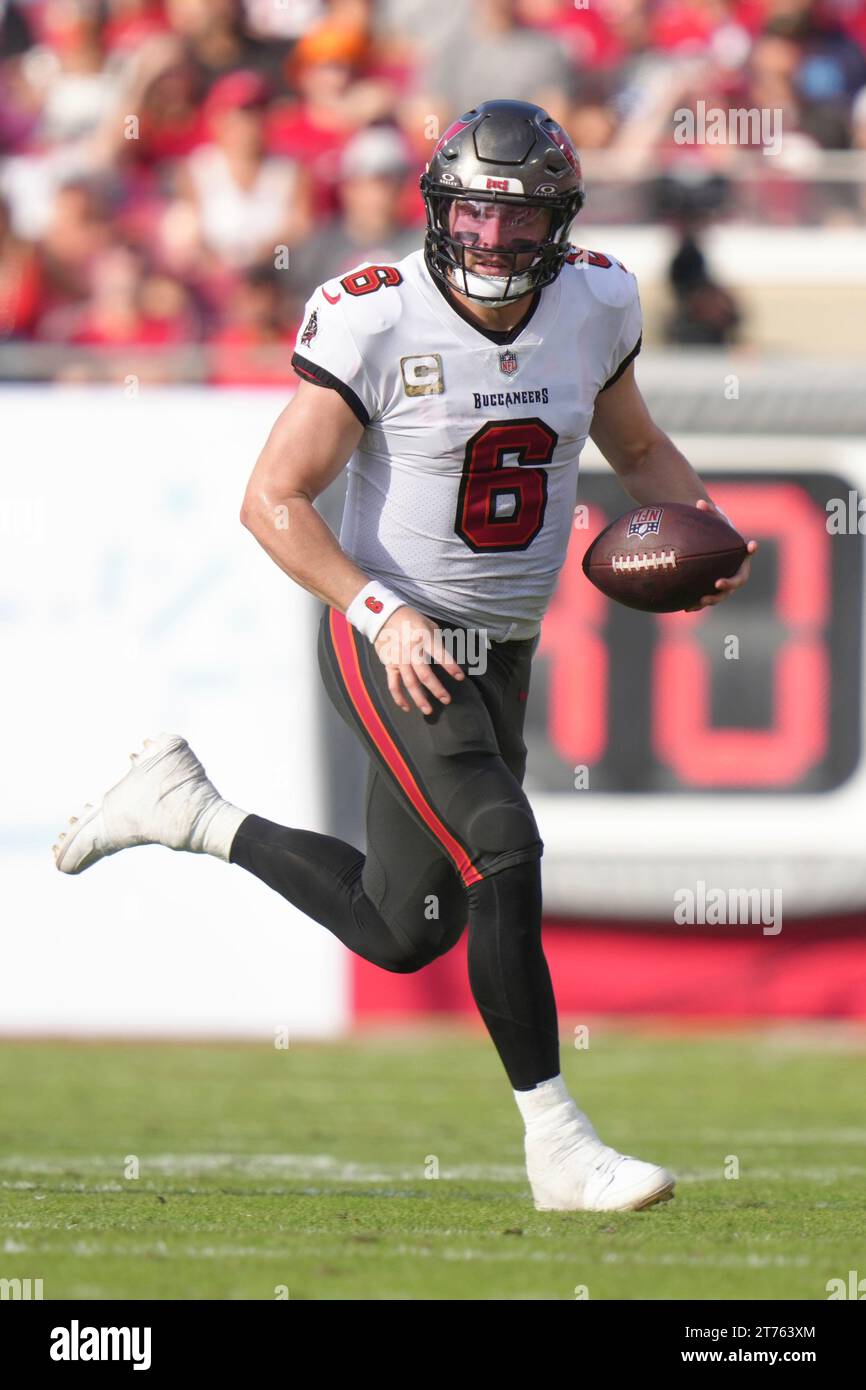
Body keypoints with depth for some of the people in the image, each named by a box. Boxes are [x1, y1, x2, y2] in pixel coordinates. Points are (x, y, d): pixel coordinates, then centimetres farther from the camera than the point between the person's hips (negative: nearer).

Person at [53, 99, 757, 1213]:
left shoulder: (595, 307, 0)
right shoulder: (375, 321, -17)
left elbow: (637, 450, 18)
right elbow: (274, 501, -15)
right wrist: (383, 614, -25)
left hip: (500, 654, 6)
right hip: (389, 646, -6)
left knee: (403, 935, 12)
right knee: (502, 856, -22)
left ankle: (190, 811, 32)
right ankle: (558, 1148, -15)